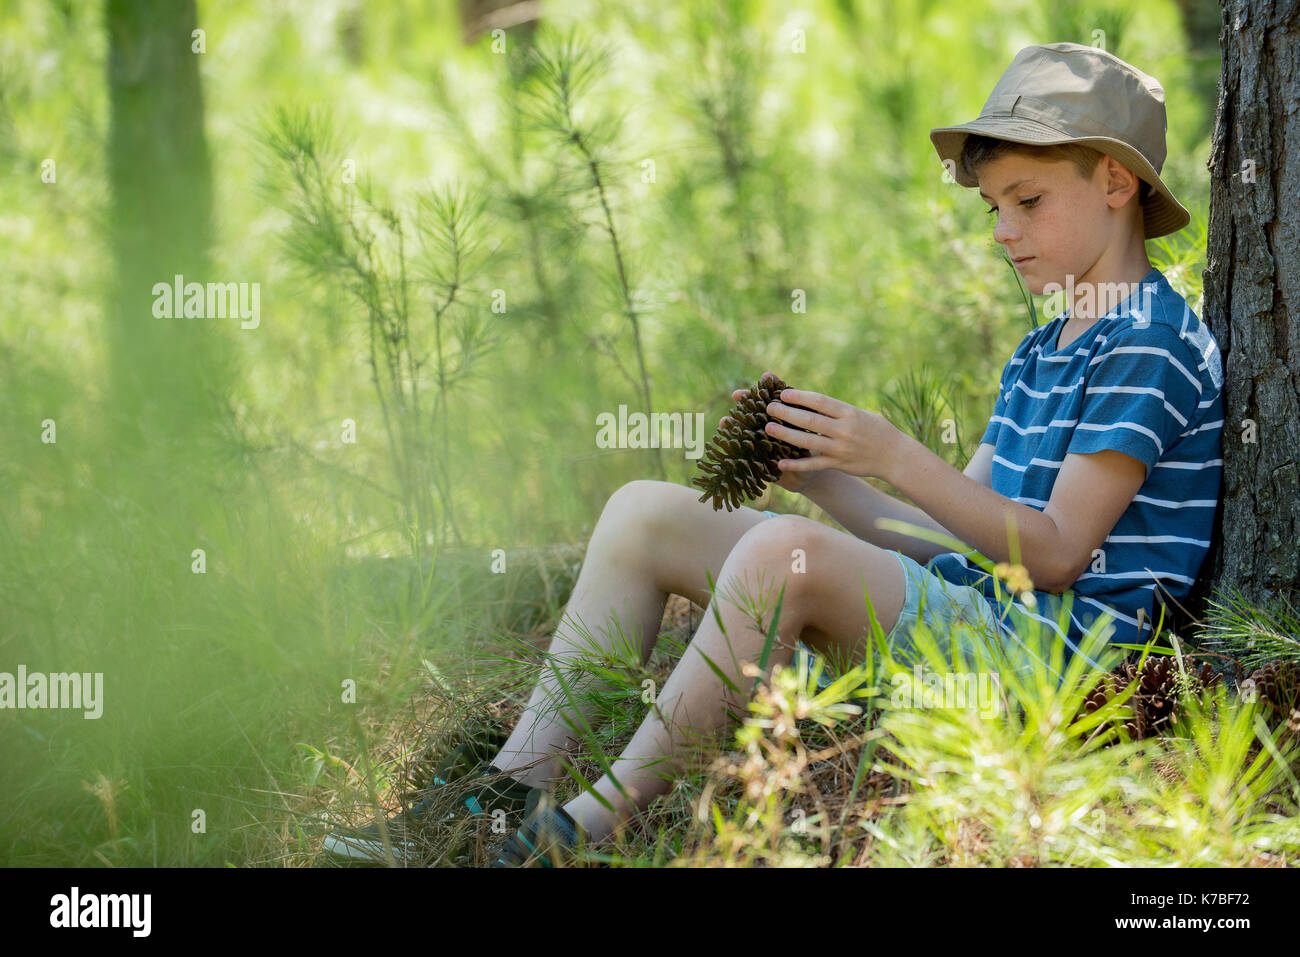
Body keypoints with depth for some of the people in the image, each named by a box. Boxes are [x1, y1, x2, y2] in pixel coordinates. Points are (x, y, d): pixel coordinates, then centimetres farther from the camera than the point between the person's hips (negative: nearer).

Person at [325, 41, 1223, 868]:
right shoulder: (1039, 355, 23)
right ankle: (517, 789, -7)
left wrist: (896, 459, -20)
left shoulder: (1152, 342, -7)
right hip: (962, 616, 10)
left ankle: (599, 823, -30)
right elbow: (946, 537, 16)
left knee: (784, 549, -36)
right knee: (645, 513, 3)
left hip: (1047, 650, -10)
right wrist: (820, 476, 0)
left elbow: (1057, 553, -15)